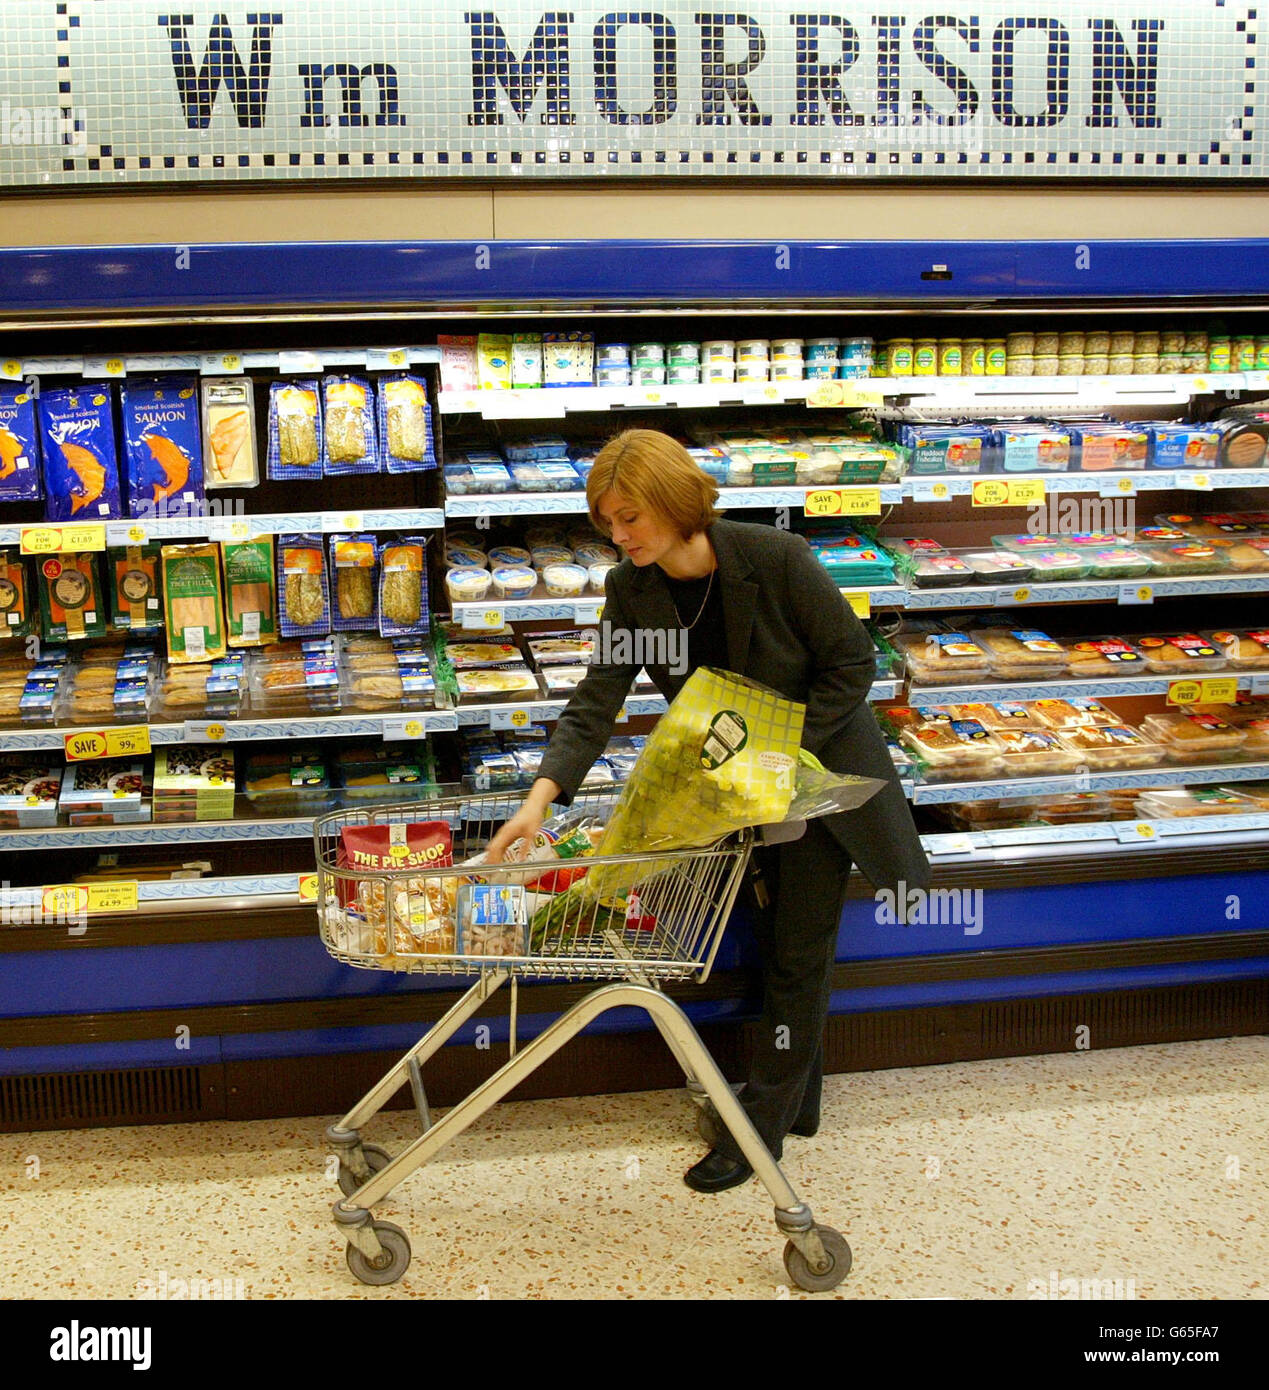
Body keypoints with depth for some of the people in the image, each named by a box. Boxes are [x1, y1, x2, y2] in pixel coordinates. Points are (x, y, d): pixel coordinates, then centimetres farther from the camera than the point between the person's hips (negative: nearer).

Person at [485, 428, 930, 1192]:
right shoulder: (631, 589, -12)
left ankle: (762, 1126, 11)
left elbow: (851, 662, -18)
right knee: (774, 937, 14)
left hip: (818, 768, -4)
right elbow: (597, 700, -16)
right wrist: (542, 797, -30)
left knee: (799, 949, 1)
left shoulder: (776, 559, -26)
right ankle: (794, 1099, 31)